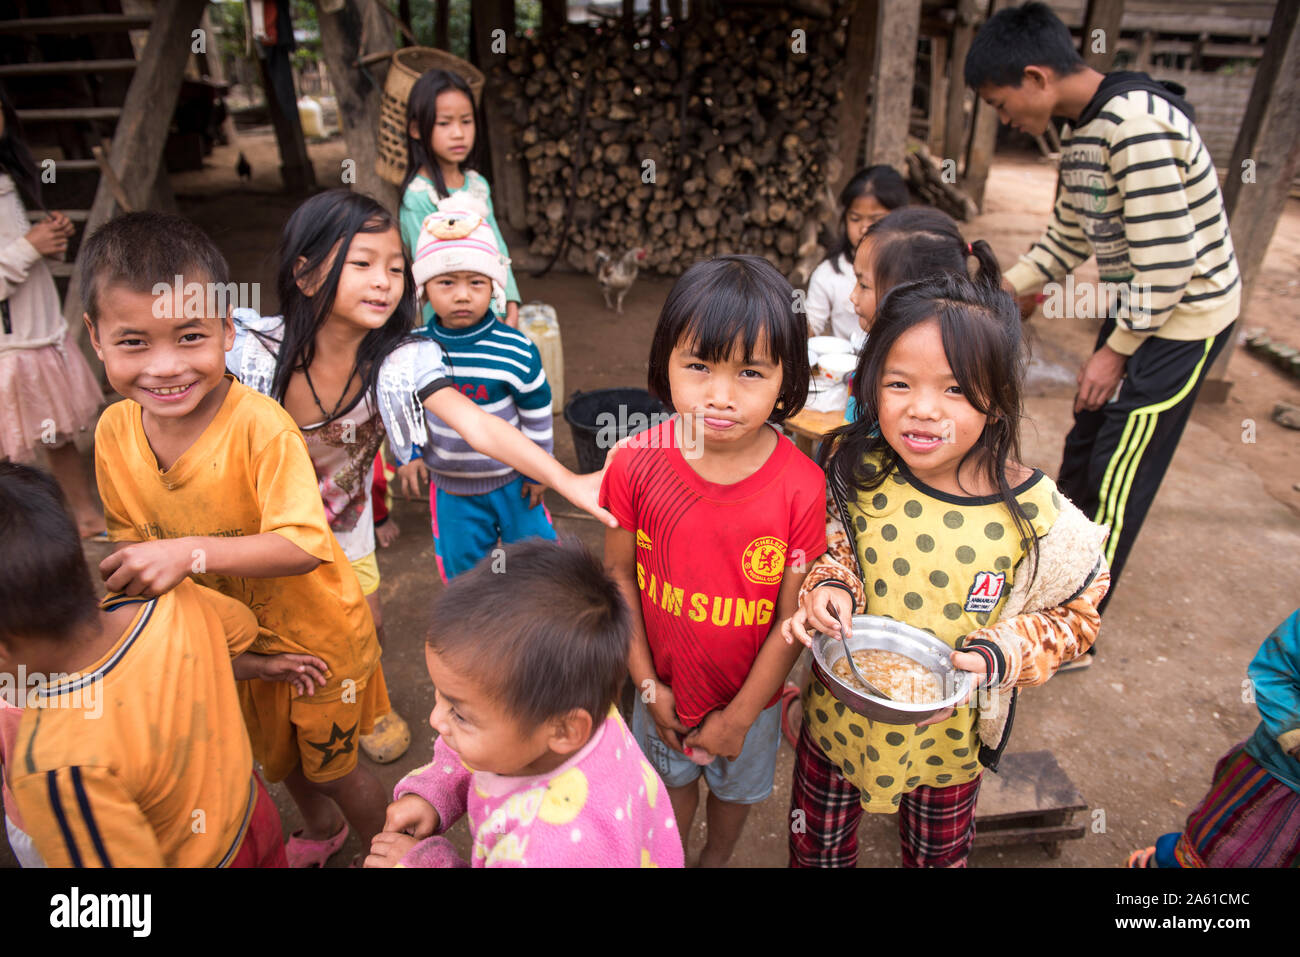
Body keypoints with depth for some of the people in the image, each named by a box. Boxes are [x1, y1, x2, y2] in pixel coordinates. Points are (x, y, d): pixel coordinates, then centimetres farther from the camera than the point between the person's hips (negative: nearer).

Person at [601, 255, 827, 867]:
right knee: (672, 781, 29)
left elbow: (792, 620, -17)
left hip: (749, 695, 0)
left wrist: (740, 714, -10)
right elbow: (619, 575, -10)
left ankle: (717, 858, 61)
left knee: (736, 788, 29)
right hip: (664, 684, 1)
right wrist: (647, 683, -7)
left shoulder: (801, 486, -26)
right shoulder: (637, 463, -22)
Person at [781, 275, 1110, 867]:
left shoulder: (1034, 512, -23)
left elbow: (1072, 613, -8)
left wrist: (995, 657, -24)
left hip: (949, 735, 0)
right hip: (838, 714, 1)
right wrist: (832, 587, -25)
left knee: (937, 856, 29)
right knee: (817, 849, 26)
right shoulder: (853, 472, -20)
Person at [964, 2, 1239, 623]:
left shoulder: (1137, 125, -26)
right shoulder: (1082, 130, 5)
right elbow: (1066, 242, 15)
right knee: (1082, 453, 17)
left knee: (1116, 478, -2)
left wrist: (1115, 351, -17)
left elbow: (1166, 265, -26)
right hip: (1136, 309, 9)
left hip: (1182, 317, -9)